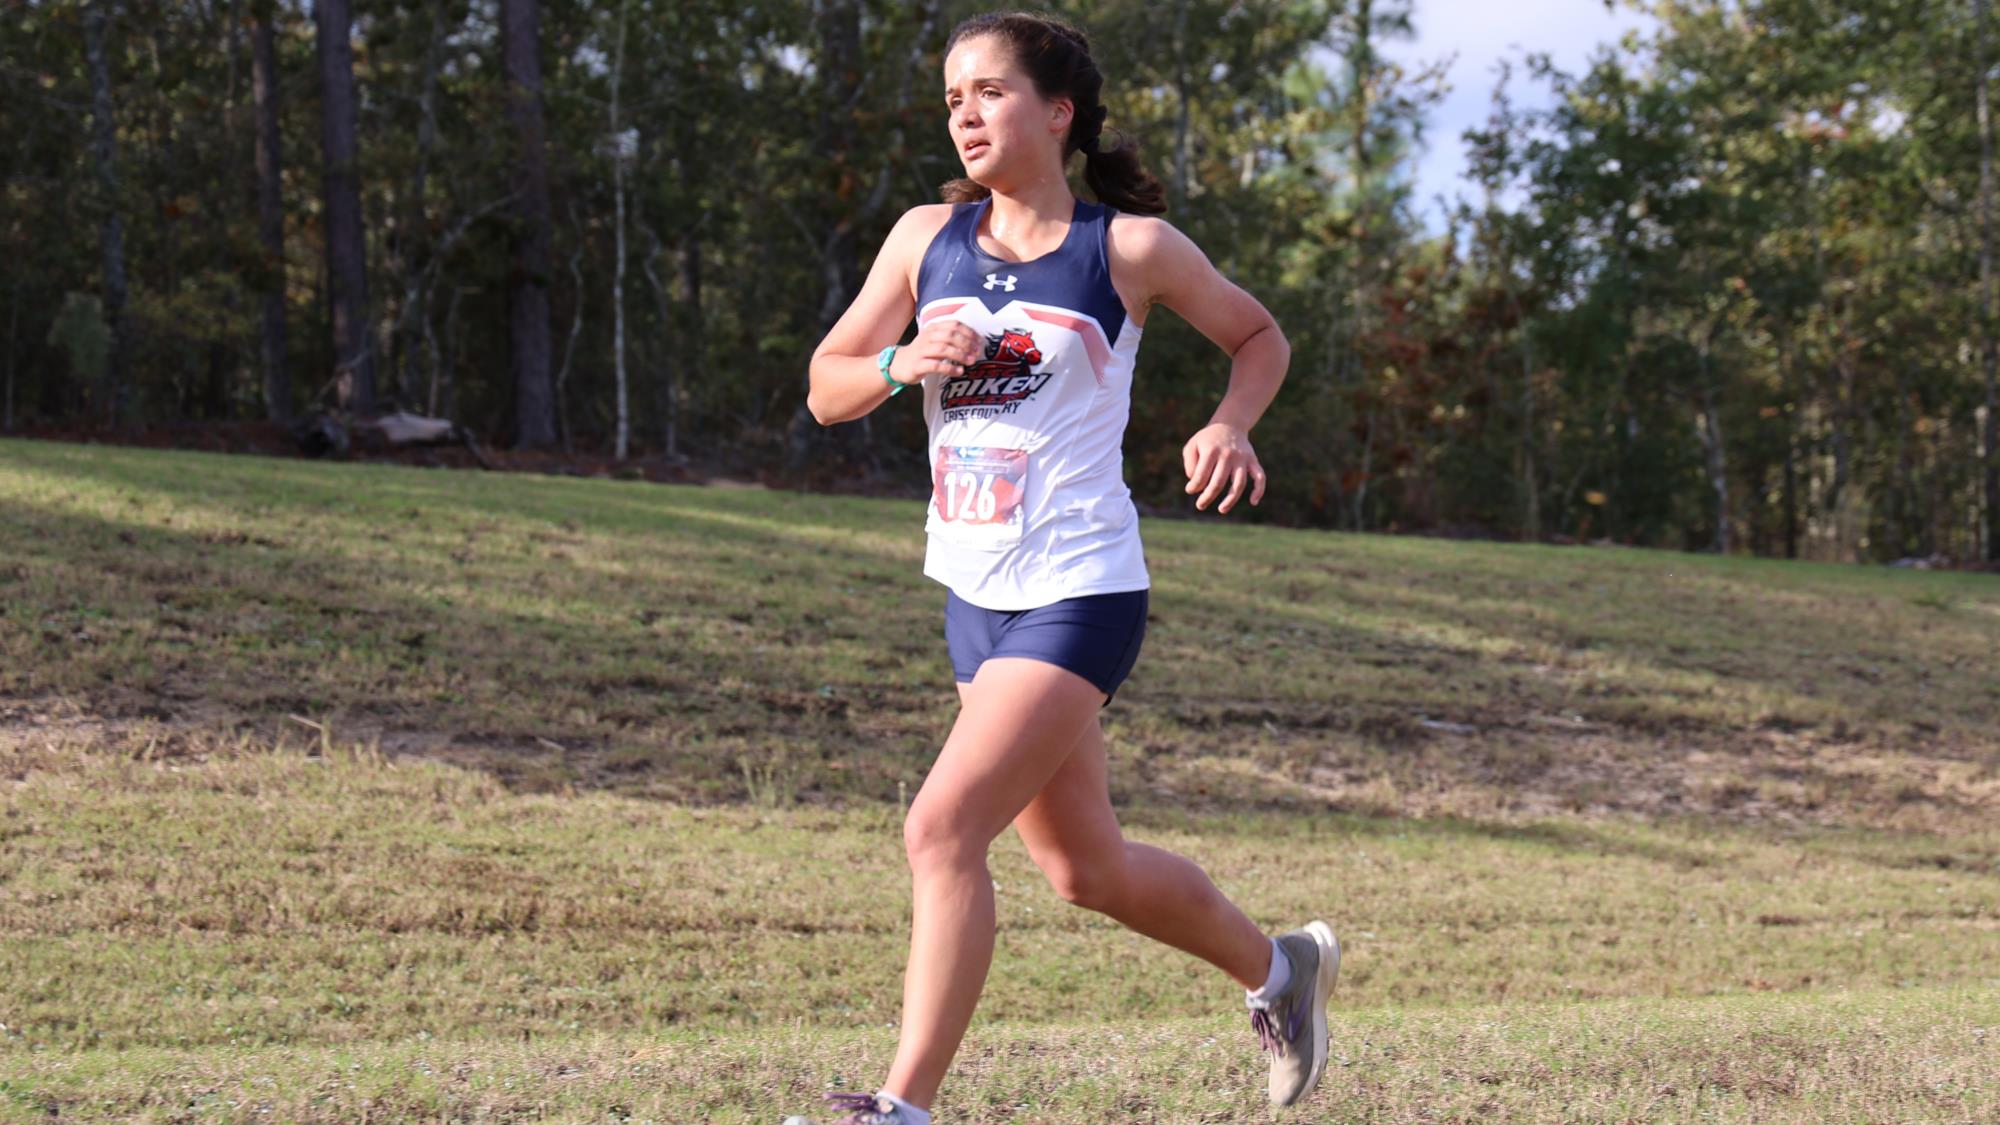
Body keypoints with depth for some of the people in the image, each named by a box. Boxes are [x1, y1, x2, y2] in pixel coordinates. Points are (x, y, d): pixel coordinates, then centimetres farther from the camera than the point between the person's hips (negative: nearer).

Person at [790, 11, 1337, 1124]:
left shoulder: (1129, 247, -5)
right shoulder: (926, 238, 6)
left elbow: (1261, 336, 10)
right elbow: (826, 390, 8)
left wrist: (1230, 427, -9)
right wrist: (901, 362, -13)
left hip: (1080, 594, -6)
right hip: (974, 593, 6)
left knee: (943, 827, -20)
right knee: (1087, 869, 18)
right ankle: (1281, 967, 42)